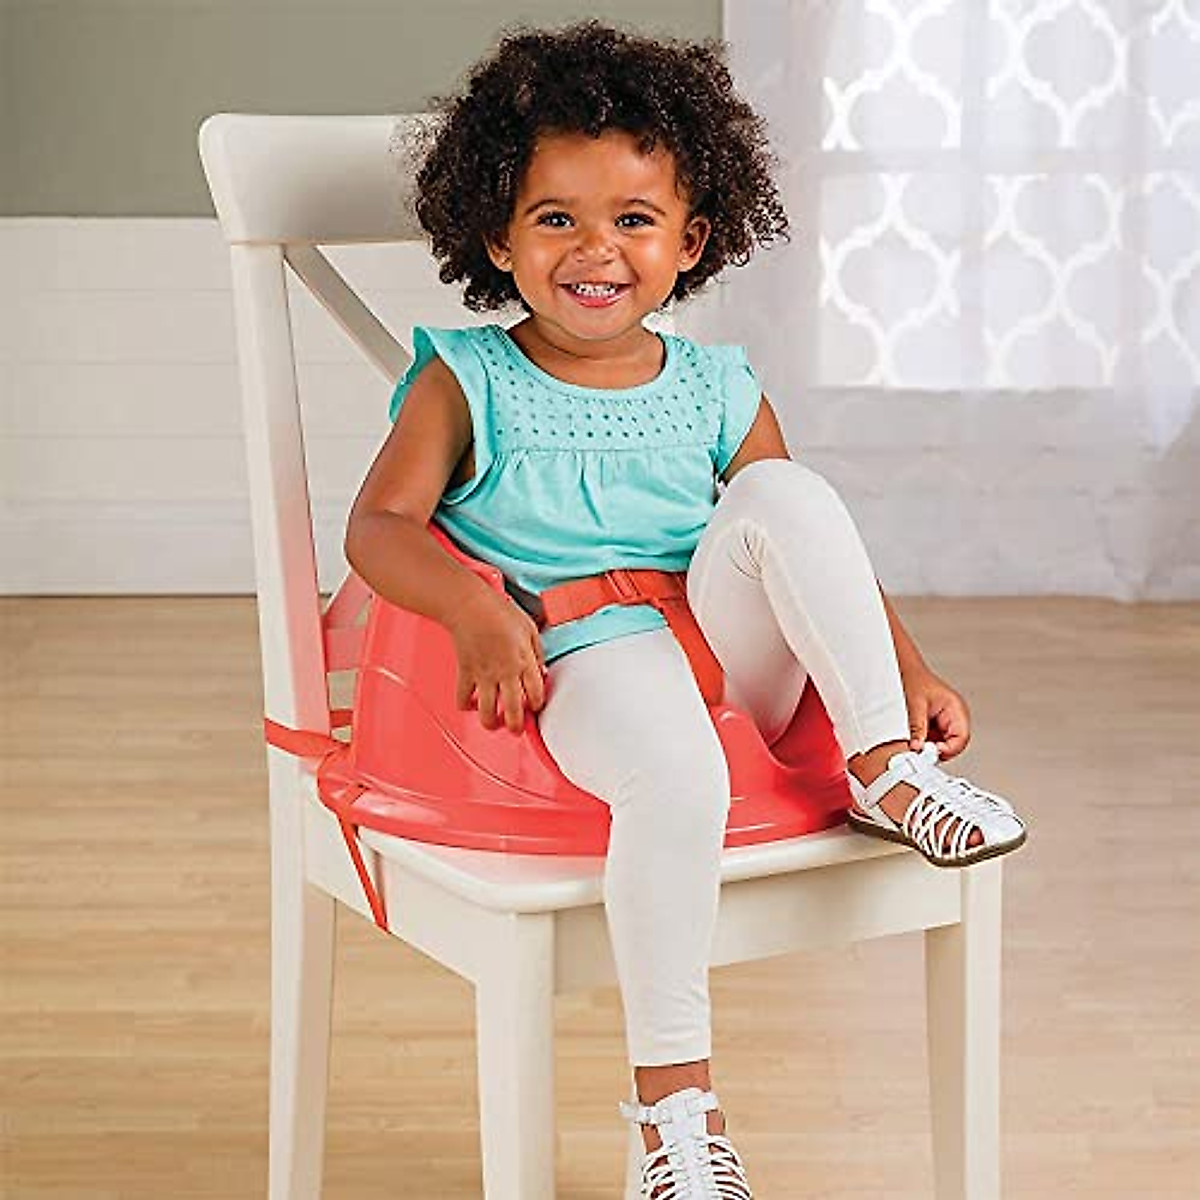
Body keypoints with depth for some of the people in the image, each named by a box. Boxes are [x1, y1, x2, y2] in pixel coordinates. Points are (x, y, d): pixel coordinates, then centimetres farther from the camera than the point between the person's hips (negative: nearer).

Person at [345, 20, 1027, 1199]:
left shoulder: (716, 391, 12)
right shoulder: (469, 381, 4)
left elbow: (813, 552, 14)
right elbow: (379, 526, -6)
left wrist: (908, 670, 2)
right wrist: (477, 610, -25)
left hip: (724, 654, 4)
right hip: (577, 667, -3)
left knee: (782, 492, -21)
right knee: (676, 769, -37)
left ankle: (888, 768, -17)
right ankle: (675, 1090, -27)